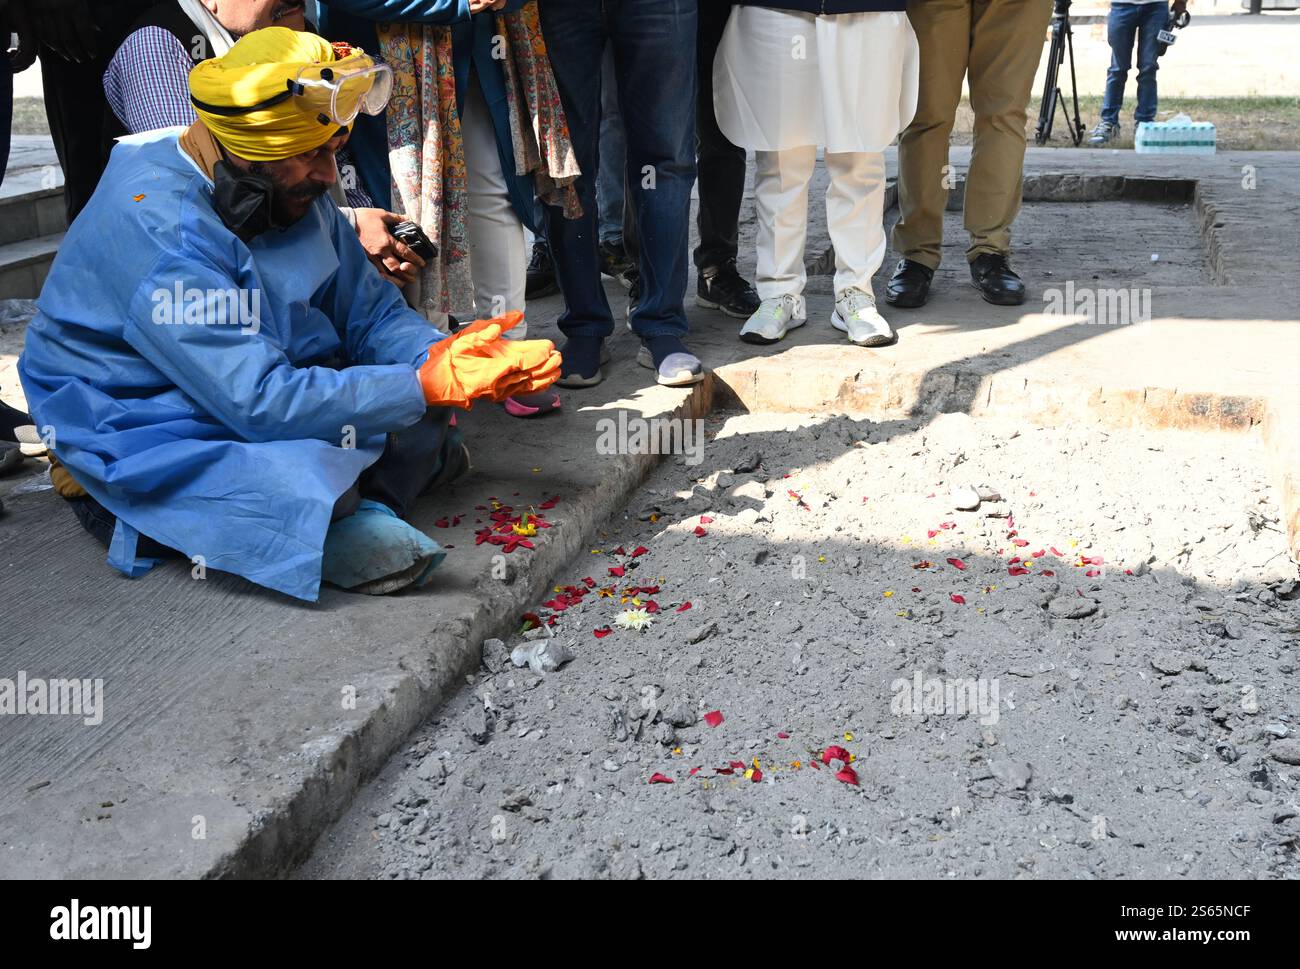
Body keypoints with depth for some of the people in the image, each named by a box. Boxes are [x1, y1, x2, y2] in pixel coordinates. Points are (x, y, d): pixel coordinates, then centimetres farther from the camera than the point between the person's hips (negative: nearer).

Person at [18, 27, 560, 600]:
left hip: (261, 395, 8)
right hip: (145, 447, -8)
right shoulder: (161, 231, -28)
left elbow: (370, 311, 2)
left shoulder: (291, 187, -1)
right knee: (302, 484, -37)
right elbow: (261, 403, -33)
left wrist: (439, 357, -20)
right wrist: (426, 384, -30)